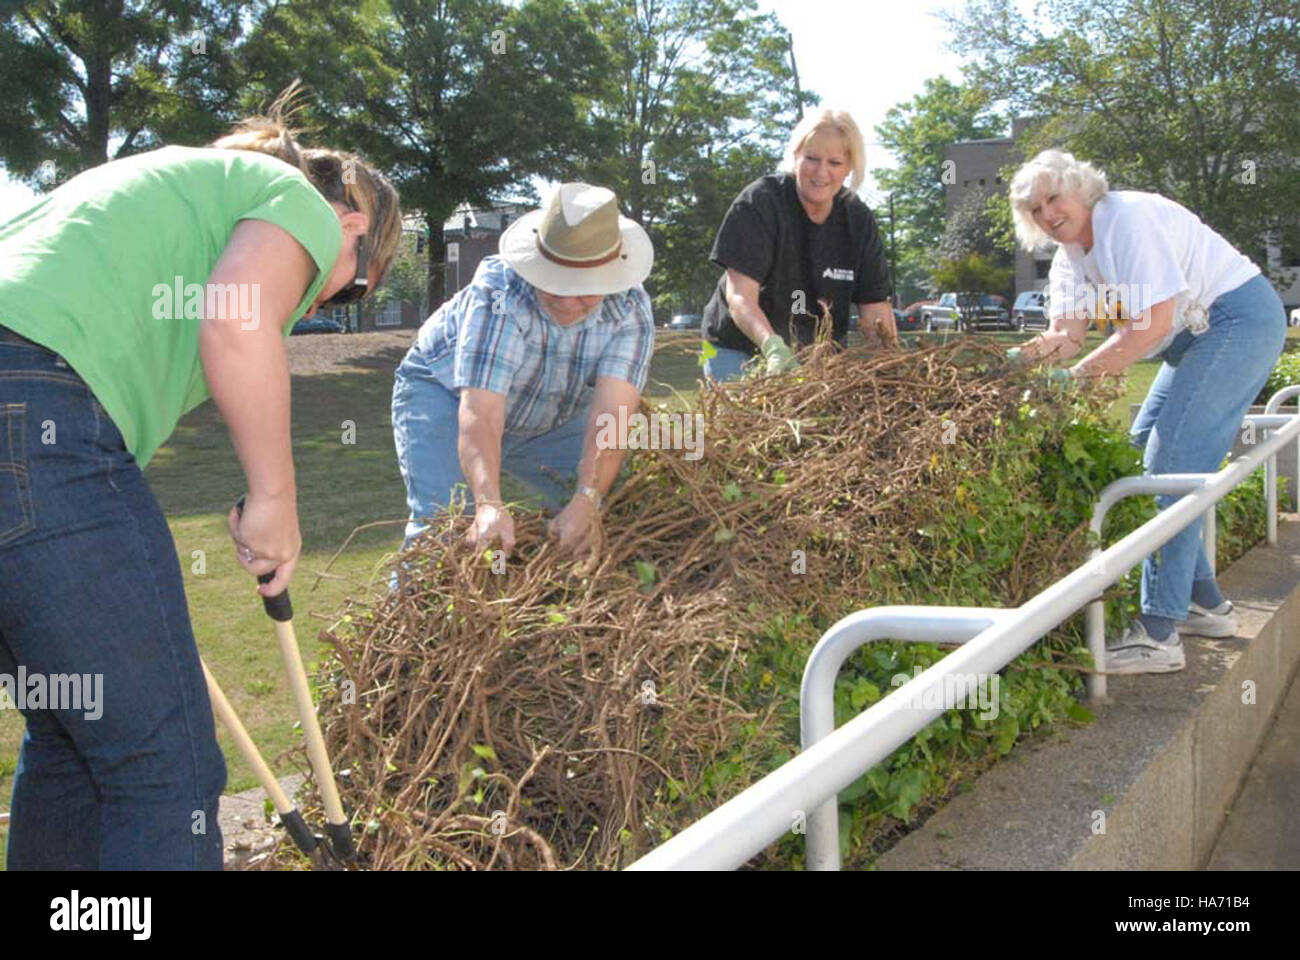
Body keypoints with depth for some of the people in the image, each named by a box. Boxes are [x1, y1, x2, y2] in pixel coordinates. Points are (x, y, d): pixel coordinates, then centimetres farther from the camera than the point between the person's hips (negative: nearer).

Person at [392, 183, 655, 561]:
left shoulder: (631, 312, -26)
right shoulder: (498, 299, -36)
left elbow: (610, 416, -37)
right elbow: (480, 416, -44)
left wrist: (587, 502, -52)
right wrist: (490, 505, -60)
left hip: (550, 417, 4)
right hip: (445, 393, -4)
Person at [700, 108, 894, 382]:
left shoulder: (857, 219, -2)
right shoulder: (758, 204, -17)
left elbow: (874, 302, -3)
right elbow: (740, 296, -25)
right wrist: (772, 346, -43)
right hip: (740, 351, -3)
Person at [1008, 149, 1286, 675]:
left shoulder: (1128, 219, -21)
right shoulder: (1070, 254, 8)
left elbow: (1152, 323, -27)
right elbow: (1067, 333, -3)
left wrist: (1076, 375, -22)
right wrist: (1037, 350, -26)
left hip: (1239, 320, -10)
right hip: (1199, 336, 10)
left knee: (1170, 463, -17)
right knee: (1142, 450, 11)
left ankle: (1158, 634, -16)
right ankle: (1204, 602, 19)